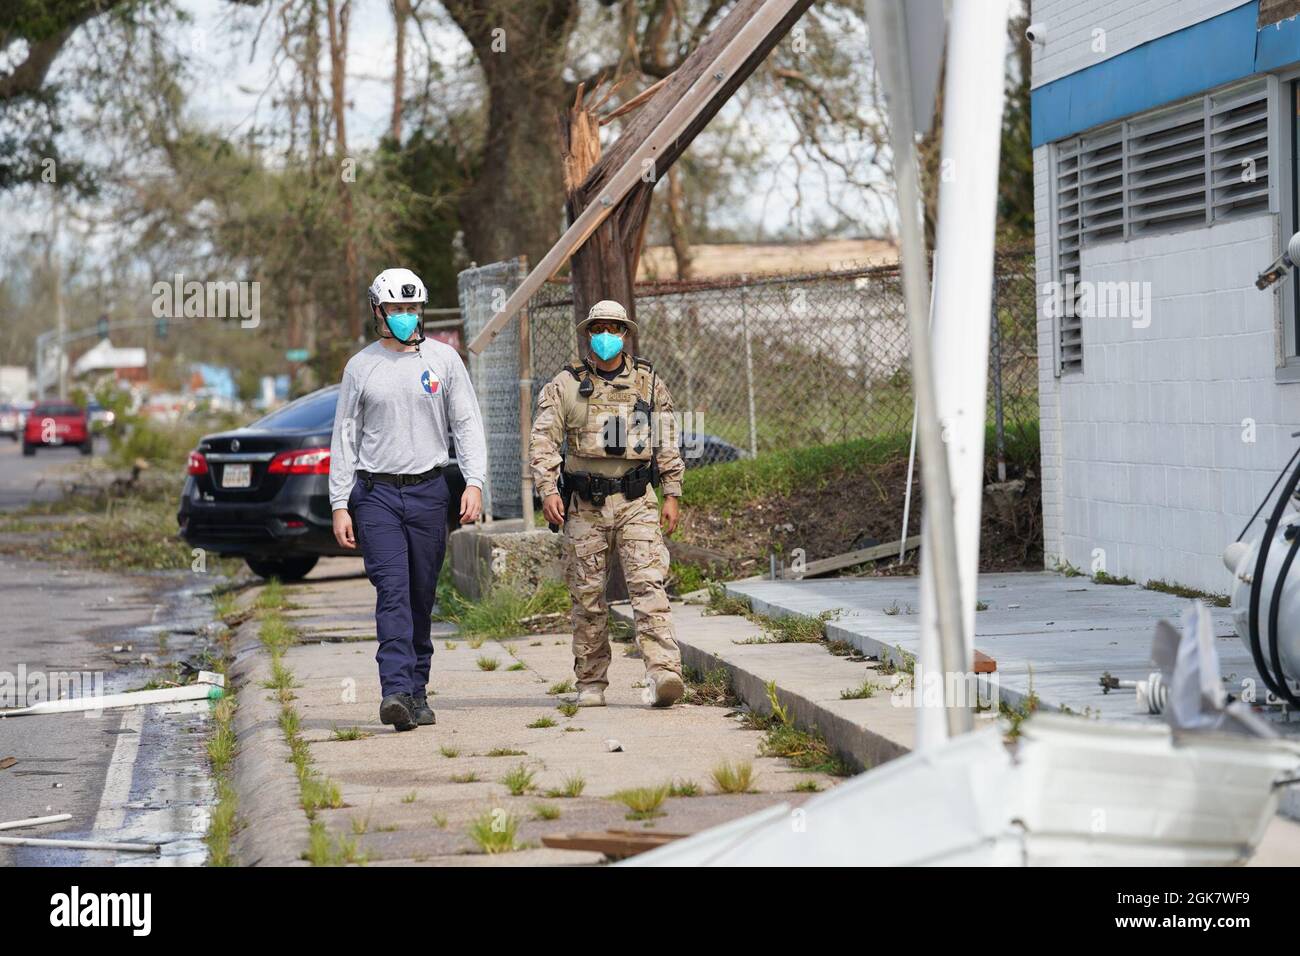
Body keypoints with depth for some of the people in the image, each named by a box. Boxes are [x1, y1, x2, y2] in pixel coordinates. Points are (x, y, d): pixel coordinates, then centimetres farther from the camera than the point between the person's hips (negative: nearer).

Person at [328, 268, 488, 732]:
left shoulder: (443, 359, 6)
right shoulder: (361, 367, 6)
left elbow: (467, 425, 6)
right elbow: (345, 439, 8)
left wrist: (474, 483, -8)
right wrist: (339, 505, 2)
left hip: (428, 490, 1)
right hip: (376, 493, -1)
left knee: (421, 597, 6)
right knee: (392, 592, -14)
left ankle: (417, 691, 16)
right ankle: (396, 692, -23)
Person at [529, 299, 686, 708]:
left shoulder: (649, 383, 10)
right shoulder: (565, 386, 5)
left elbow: (667, 443, 14)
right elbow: (542, 441, 0)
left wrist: (672, 494, 7)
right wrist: (547, 490, -13)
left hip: (636, 503, 0)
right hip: (584, 505, 0)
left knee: (649, 585, -14)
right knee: (588, 595, 4)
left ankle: (663, 674, -24)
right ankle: (591, 683, 12)